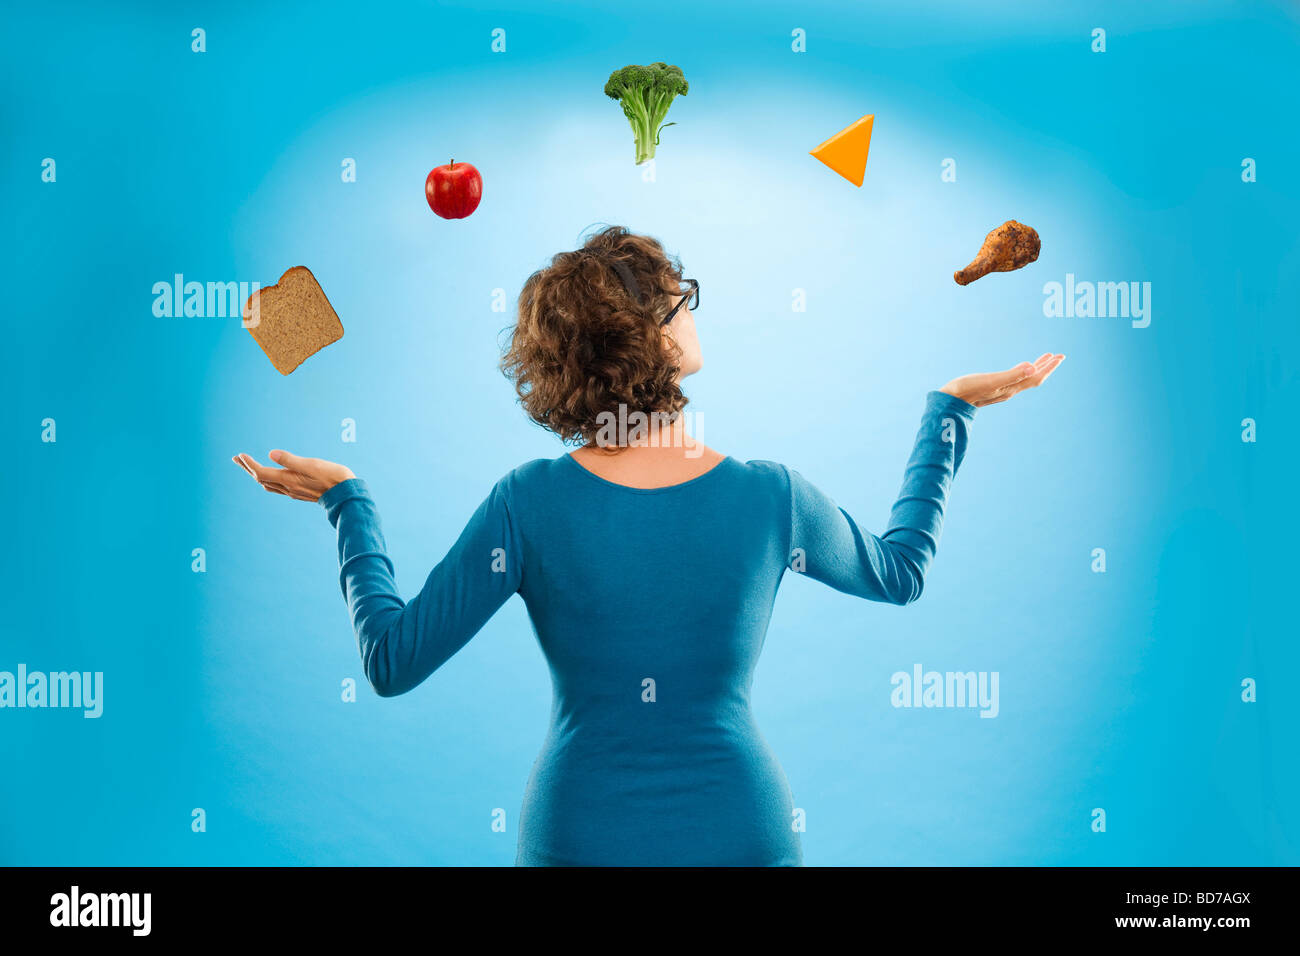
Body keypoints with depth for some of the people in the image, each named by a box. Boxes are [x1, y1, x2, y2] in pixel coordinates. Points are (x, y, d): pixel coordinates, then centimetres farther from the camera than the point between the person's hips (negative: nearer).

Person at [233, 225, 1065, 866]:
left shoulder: (530, 503, -16)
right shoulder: (772, 498, -13)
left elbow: (393, 661, -9)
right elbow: (900, 572, 8)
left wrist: (348, 502, 2)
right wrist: (950, 409, 15)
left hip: (575, 835, 0)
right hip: (742, 833, 0)